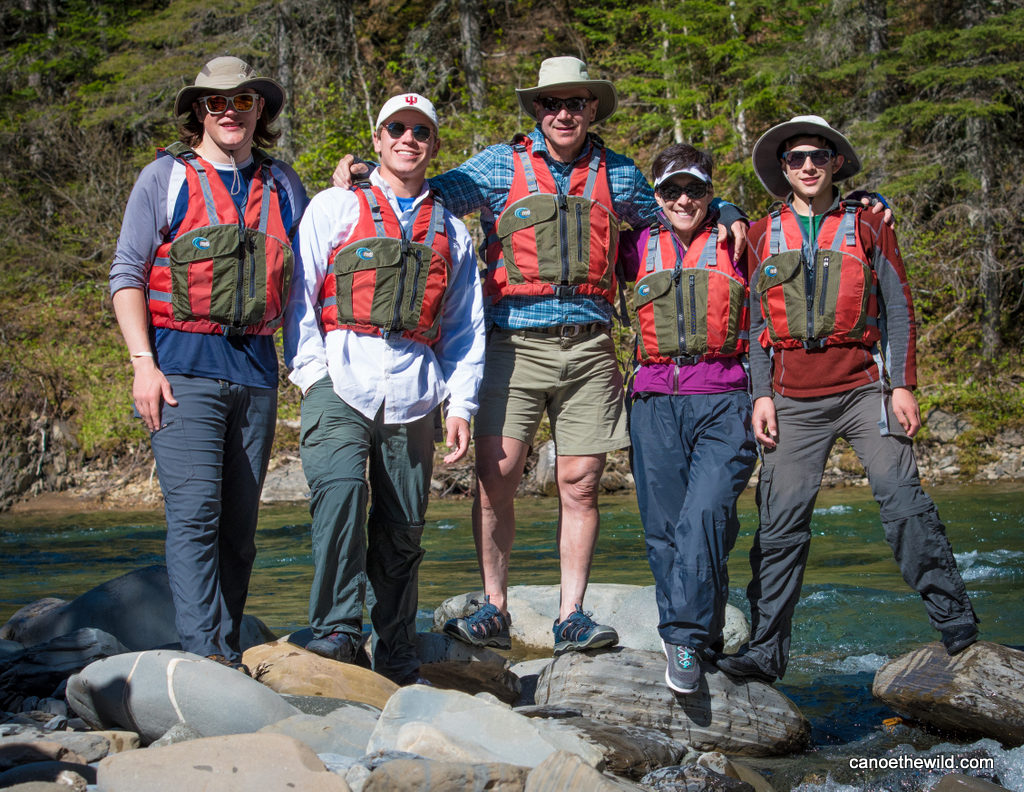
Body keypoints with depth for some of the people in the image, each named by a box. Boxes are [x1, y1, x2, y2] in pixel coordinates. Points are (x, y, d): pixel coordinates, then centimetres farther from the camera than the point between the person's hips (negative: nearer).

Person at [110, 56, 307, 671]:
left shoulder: (282, 185, 15)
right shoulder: (166, 177, 5)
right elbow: (126, 274, 1)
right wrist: (143, 363, -8)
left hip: (256, 367, 4)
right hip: (184, 365, -4)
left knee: (240, 525, 5)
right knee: (195, 515, -13)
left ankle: (229, 654, 12)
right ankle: (204, 657, -15)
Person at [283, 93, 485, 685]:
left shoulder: (452, 231, 22)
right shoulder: (335, 207, 14)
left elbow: (468, 326, 21)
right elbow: (299, 295, 7)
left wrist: (462, 403, 10)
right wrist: (311, 371, -5)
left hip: (413, 390, 3)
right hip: (342, 378, -2)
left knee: (403, 528, 4)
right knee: (339, 488, -26)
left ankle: (399, 660, 14)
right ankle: (337, 631, -21)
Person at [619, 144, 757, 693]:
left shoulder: (734, 245, 12)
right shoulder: (640, 247, 16)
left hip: (723, 402, -2)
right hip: (656, 401, 3)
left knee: (705, 513, -21)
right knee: (664, 528, 0)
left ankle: (685, 638, -18)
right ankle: (699, 642, 12)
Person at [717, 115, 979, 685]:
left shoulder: (867, 227, 9)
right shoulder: (764, 237, 13)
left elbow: (898, 310, 7)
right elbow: (757, 322, 13)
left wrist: (903, 386, -3)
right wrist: (761, 394, 3)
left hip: (864, 386, -1)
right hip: (794, 397, 1)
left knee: (903, 501, -11)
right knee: (782, 521, -2)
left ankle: (958, 628, -3)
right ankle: (766, 652, 4)